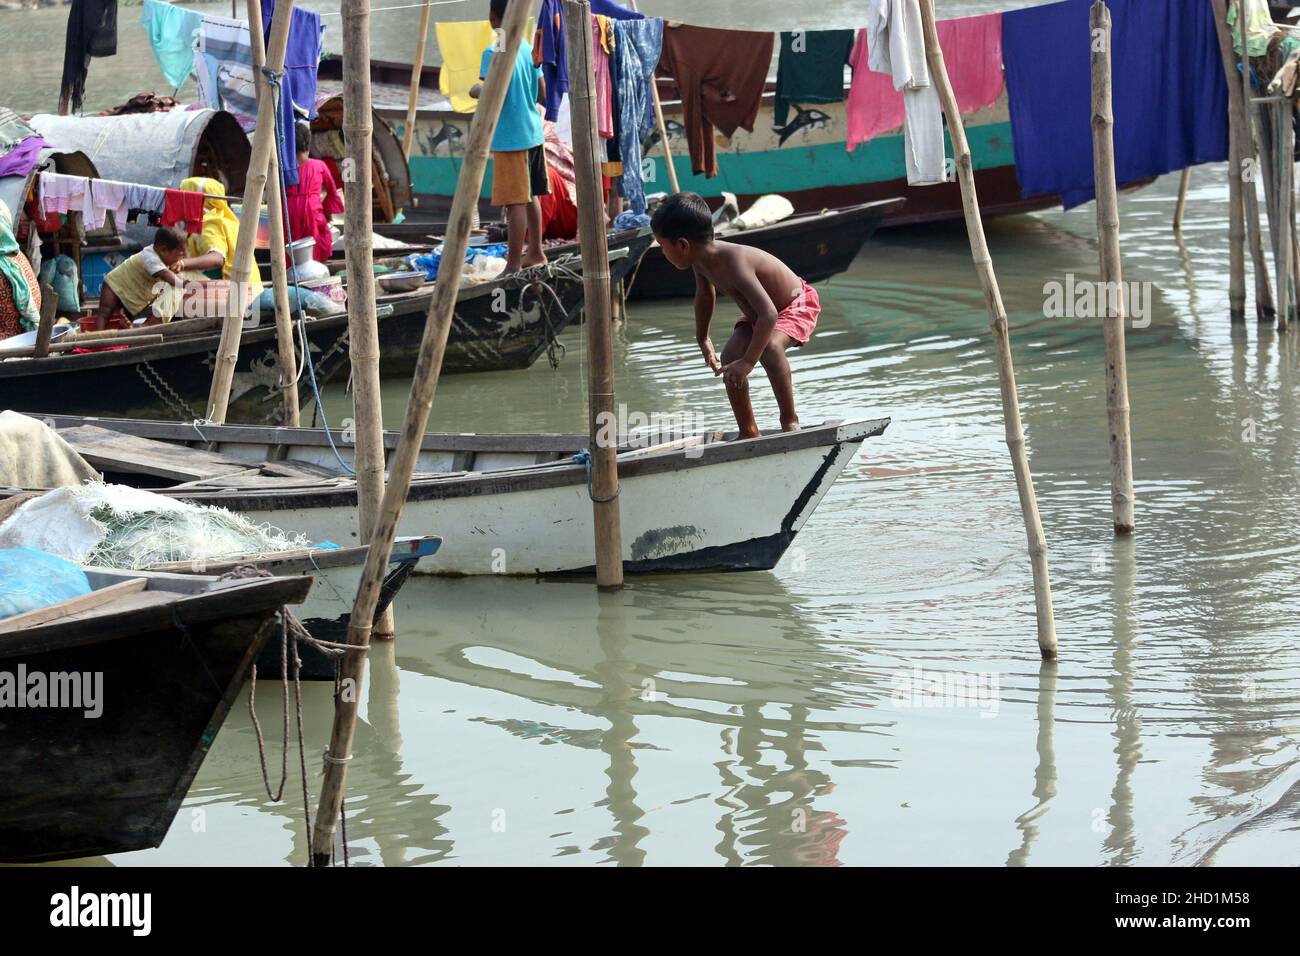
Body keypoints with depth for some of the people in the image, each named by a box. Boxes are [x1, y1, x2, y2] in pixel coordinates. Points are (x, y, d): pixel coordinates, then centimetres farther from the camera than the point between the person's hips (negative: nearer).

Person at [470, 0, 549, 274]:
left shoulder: (494, 53, -15)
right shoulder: (528, 48, 7)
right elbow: (542, 93, 11)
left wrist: (476, 90, -4)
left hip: (510, 137, -8)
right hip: (532, 132, 8)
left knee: (515, 202, -6)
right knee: (529, 195, 20)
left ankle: (513, 266, -5)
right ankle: (535, 251, 31)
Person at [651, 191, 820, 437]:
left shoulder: (734, 263, -40)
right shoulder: (701, 261, -13)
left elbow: (769, 315, -47)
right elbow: (705, 294, 12)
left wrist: (749, 361, -49)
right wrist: (702, 339, 23)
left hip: (798, 305, -9)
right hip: (756, 313, 9)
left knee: (770, 347, -35)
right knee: (729, 359, -9)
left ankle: (790, 420, -22)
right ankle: (748, 433, -2)